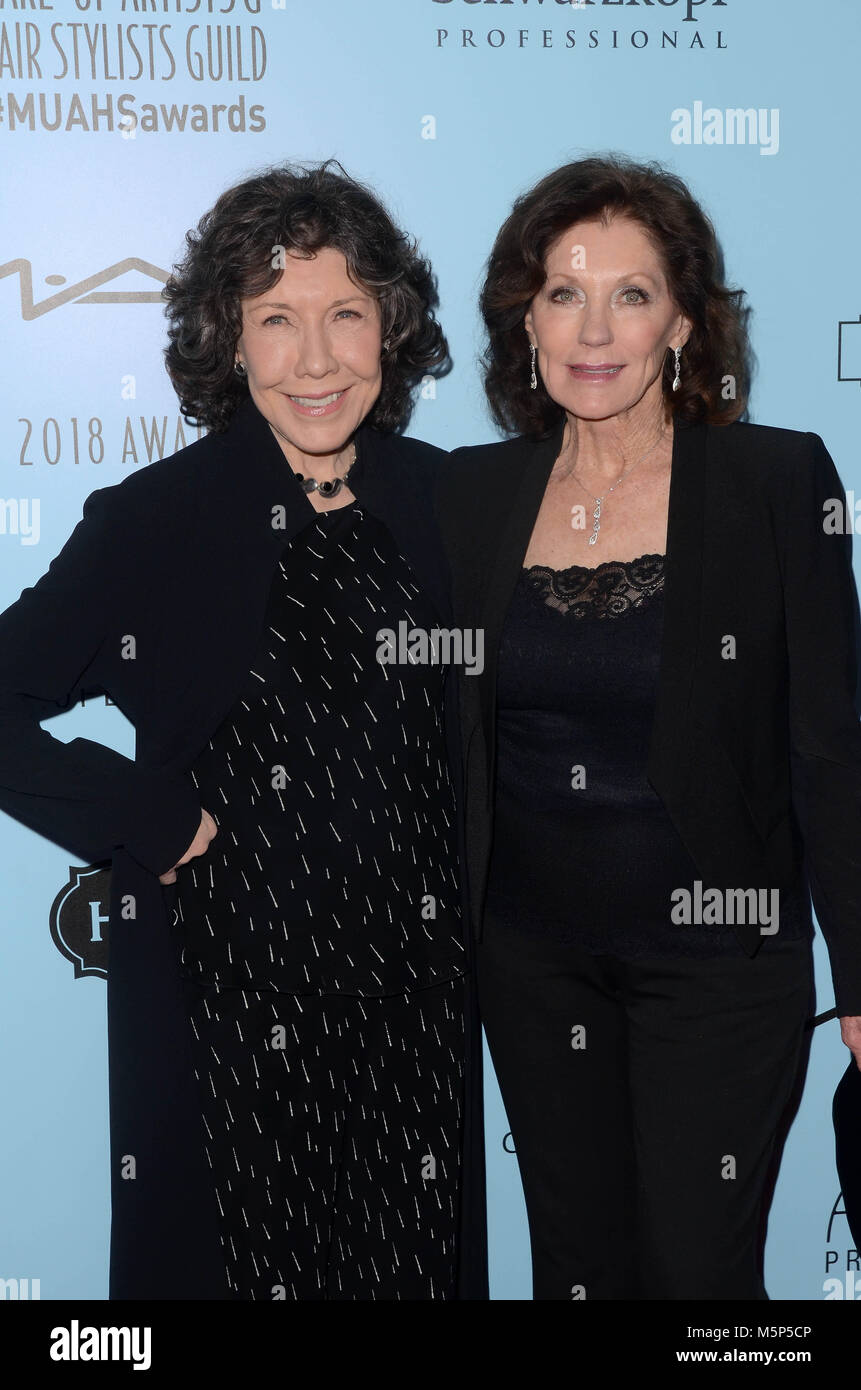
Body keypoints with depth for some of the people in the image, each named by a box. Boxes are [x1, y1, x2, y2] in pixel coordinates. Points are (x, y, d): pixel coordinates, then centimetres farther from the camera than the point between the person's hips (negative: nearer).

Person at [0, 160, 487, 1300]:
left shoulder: (443, 499, 2)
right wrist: (149, 822, -12)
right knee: (240, 1255, 11)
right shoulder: (155, 518, -9)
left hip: (417, 986, 4)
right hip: (234, 989, -3)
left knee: (419, 1255, 15)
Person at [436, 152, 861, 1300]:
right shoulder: (474, 492, 1)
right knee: (574, 1259, 17)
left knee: (698, 1265, 6)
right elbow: (449, 734, 8)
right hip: (531, 956, 3)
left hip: (717, 956, -3)